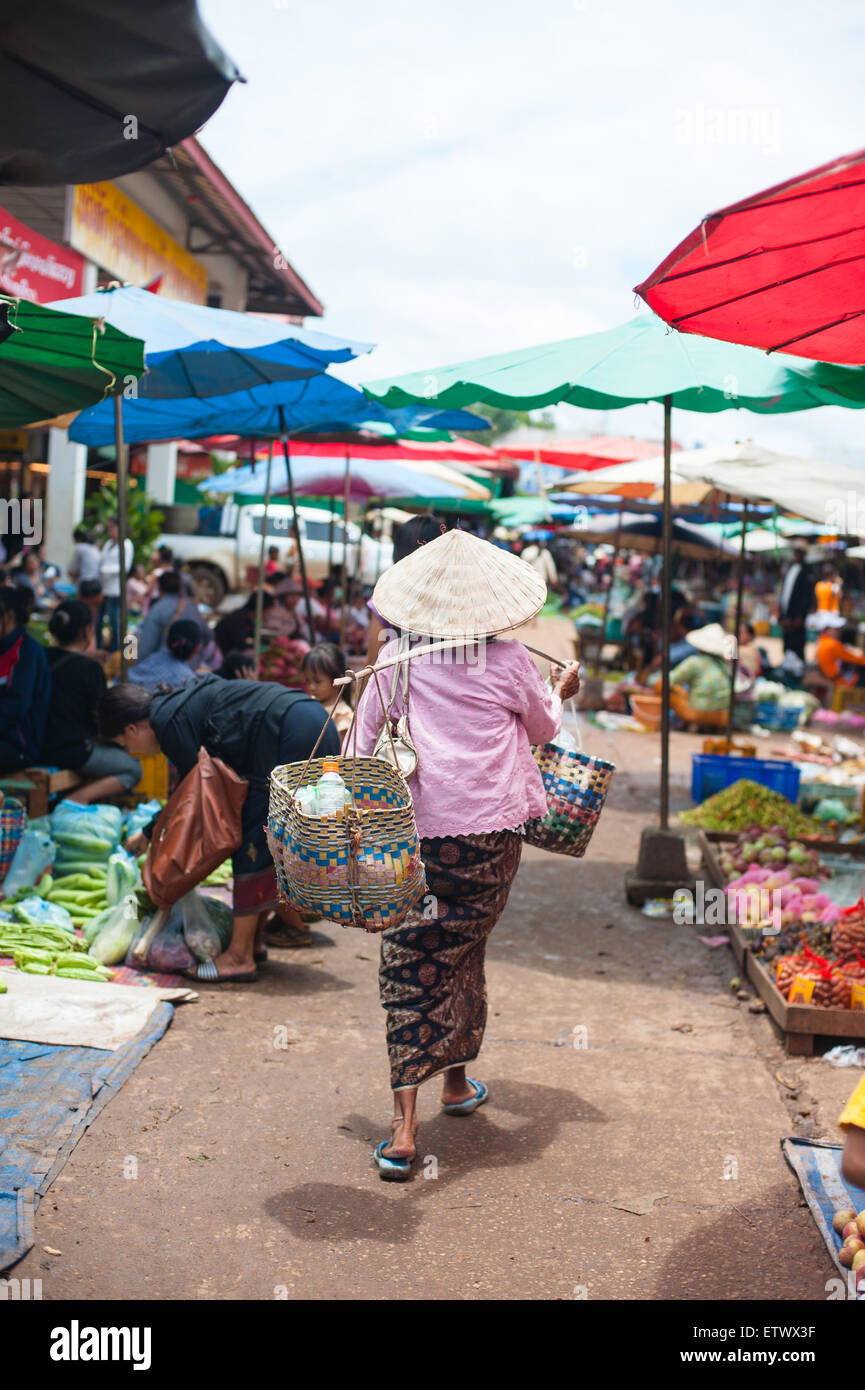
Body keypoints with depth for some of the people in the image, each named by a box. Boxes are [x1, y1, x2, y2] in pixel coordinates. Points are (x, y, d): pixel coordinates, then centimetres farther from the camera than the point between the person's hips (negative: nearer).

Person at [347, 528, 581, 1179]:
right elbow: (542, 729, 15)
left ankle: (406, 1121, -5)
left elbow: (363, 743, 5)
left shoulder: (395, 659, 0)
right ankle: (457, 1081, 36)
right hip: (488, 832, 0)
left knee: (411, 962, 2)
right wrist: (560, 691, 36)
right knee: (464, 953, 18)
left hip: (411, 830, 0)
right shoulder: (509, 662, -2)